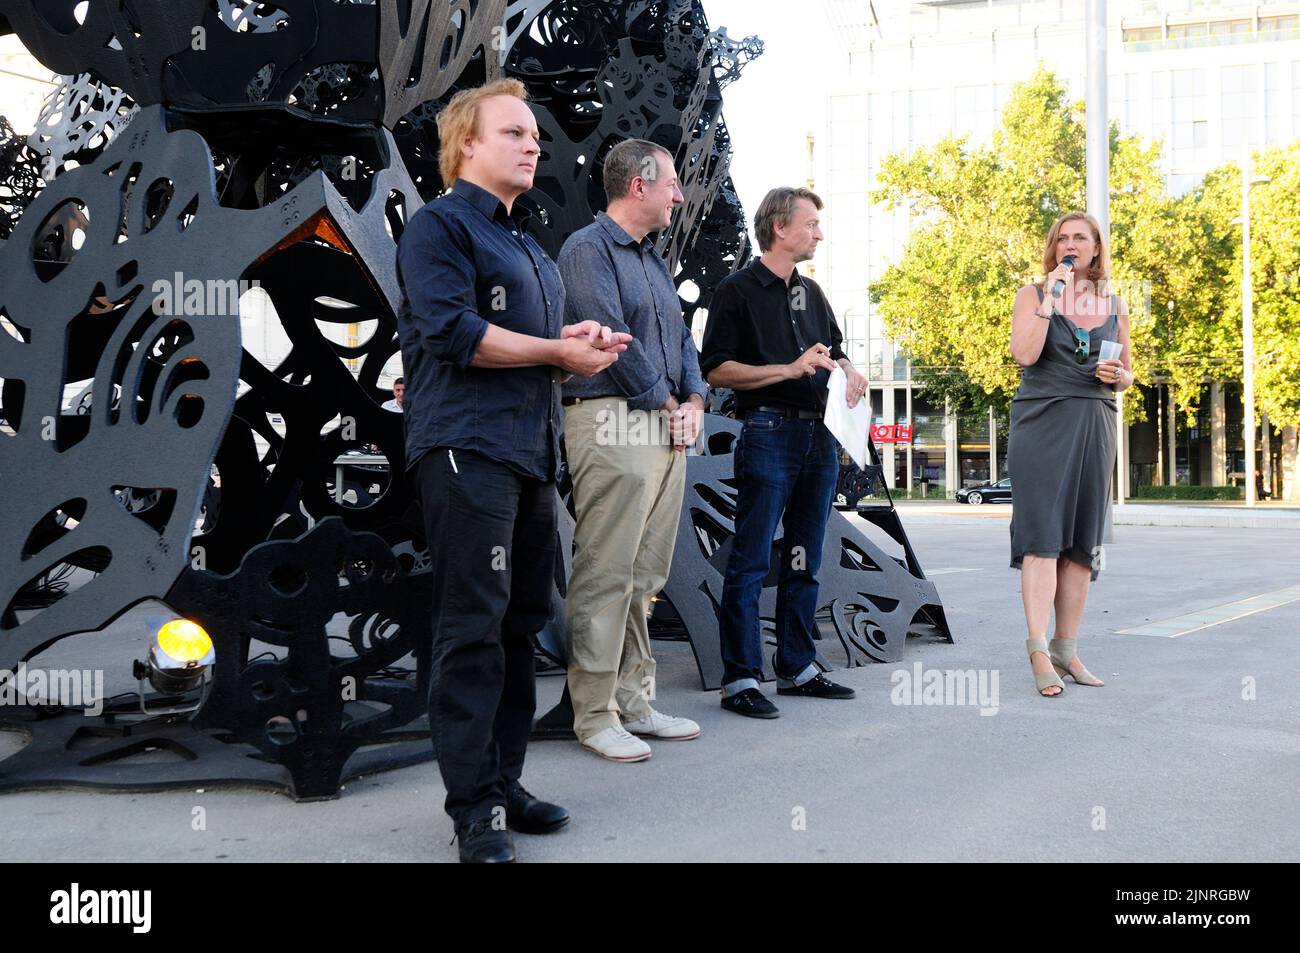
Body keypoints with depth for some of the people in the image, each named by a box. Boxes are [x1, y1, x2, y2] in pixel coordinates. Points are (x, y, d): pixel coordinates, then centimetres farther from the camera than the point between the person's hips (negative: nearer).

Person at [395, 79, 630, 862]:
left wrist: (580, 341, 6)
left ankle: (505, 782, 19)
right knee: (474, 626, -9)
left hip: (531, 448, 9)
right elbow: (454, 332, -17)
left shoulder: (525, 242, 23)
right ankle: (475, 806, -5)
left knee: (522, 621, 10)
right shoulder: (442, 225, -3)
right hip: (467, 446, -9)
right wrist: (558, 351, -11)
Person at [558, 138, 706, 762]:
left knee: (646, 577, 10)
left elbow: (680, 337, 22)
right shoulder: (588, 249, -5)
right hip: (612, 423, -9)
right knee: (606, 576, -8)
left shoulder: (652, 259, 23)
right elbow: (610, 335, -14)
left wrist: (693, 401, 5)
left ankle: (635, 702, 17)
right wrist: (665, 402, -7)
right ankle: (594, 715, -3)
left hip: (666, 429, 9)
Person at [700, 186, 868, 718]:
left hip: (820, 437, 7)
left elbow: (835, 351, 31)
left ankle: (798, 669, 18)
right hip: (768, 432, -7)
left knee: (804, 563, 11)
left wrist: (848, 372, 7)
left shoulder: (811, 293, 19)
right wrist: (790, 369, -16)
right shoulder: (738, 290, -2)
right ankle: (741, 679, -4)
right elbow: (717, 369, -9)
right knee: (751, 563, -7)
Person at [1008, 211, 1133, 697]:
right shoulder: (1033, 294, 4)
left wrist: (1119, 376, -2)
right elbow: (1024, 353, -12)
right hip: (1041, 420, -4)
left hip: (1094, 425, 4)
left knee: (1083, 539, 4)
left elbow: (1126, 373, 21)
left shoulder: (1115, 305, 14)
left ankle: (1066, 648, 11)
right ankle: (1039, 650, -16)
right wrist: (1051, 297, -13)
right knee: (1042, 533, -13)